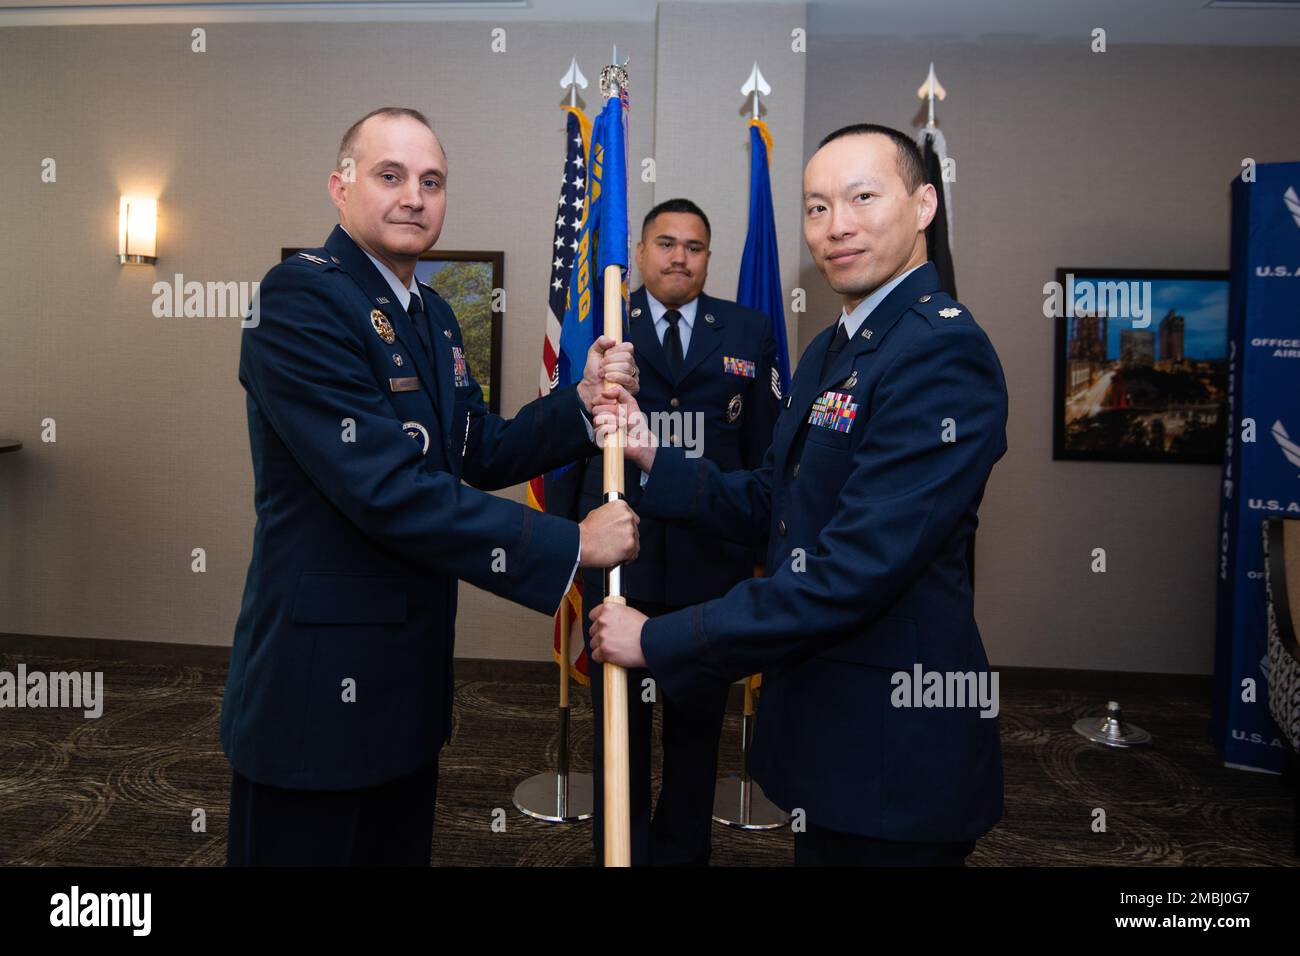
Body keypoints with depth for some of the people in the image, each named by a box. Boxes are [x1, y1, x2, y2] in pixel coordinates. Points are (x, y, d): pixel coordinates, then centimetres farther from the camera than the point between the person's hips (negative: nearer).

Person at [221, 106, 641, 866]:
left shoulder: (432, 314, 10)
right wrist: (570, 545, -22)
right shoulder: (302, 298, -18)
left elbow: (483, 454, 11)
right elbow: (390, 491, -26)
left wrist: (583, 402, -5)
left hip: (412, 675, 9)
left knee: (402, 850, 22)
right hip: (320, 683, -8)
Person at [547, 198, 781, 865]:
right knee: (619, 721, 11)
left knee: (698, 721, 15)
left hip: (713, 559, 1)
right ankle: (623, 852, 29)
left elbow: (765, 449, 6)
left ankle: (683, 849, 34)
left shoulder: (749, 333, 6)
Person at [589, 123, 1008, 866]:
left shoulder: (943, 352, -21)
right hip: (824, 721, 8)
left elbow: (852, 573, -27)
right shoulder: (831, 348, 11)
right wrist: (650, 456, -2)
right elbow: (768, 507, 13)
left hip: (895, 753, -8)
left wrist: (658, 640, -20)